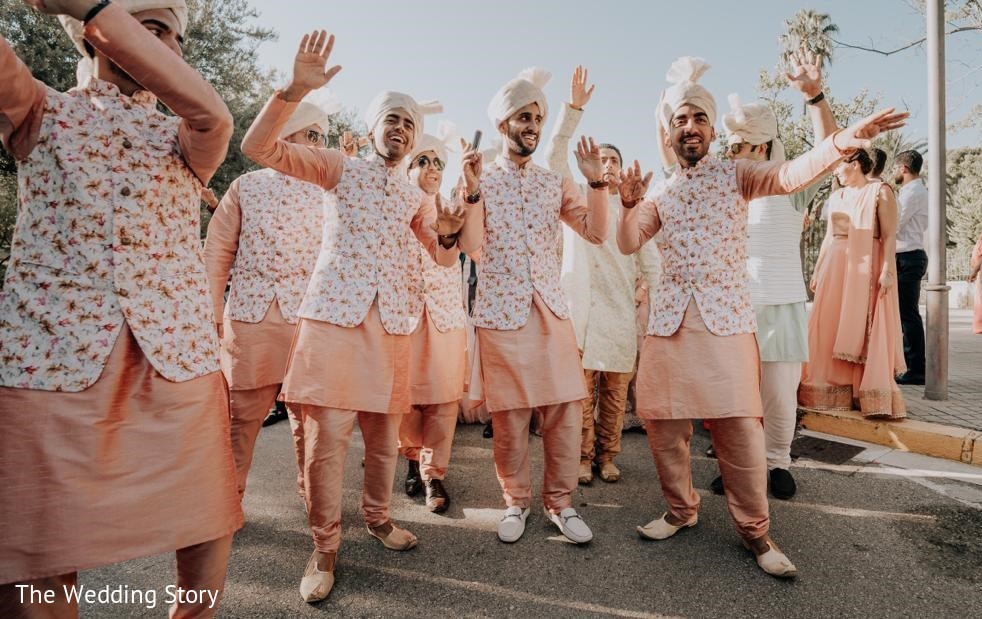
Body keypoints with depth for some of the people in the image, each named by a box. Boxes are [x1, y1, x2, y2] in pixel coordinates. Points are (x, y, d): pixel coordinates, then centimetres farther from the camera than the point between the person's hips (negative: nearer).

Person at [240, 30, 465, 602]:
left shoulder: (419, 197, 19)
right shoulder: (341, 167, 8)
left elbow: (446, 258, 14)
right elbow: (259, 147, -2)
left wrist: (449, 233, -9)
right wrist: (296, 89, -15)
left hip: (392, 322, 4)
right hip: (335, 313, -4)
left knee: (385, 433, 10)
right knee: (327, 435, -6)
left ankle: (379, 516, 32)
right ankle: (325, 548, 9)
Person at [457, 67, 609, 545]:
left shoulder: (554, 183, 12)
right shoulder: (478, 181, 2)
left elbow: (595, 232, 4)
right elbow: (471, 246, -11)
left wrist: (596, 181, -7)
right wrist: (470, 189, -21)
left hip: (551, 310, 3)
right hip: (500, 312, -3)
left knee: (565, 408, 2)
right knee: (509, 414, 3)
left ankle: (559, 500, 19)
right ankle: (516, 501, 22)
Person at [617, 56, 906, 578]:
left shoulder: (736, 175, 6)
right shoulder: (659, 193, 14)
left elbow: (789, 175, -13)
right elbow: (627, 244, 6)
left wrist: (847, 140, -30)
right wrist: (628, 204, -11)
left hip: (726, 316, -3)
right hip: (670, 318, 3)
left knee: (739, 426, -5)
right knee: (662, 421, 5)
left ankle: (754, 530, 14)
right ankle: (681, 509, 27)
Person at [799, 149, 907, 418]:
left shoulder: (880, 191, 0)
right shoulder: (835, 197, 17)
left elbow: (889, 235, -8)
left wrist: (887, 270, -17)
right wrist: (818, 270, 16)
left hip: (866, 267, -6)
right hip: (834, 267, 6)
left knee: (865, 330, -6)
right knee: (830, 328, 4)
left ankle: (871, 395, 0)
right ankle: (832, 391, 12)